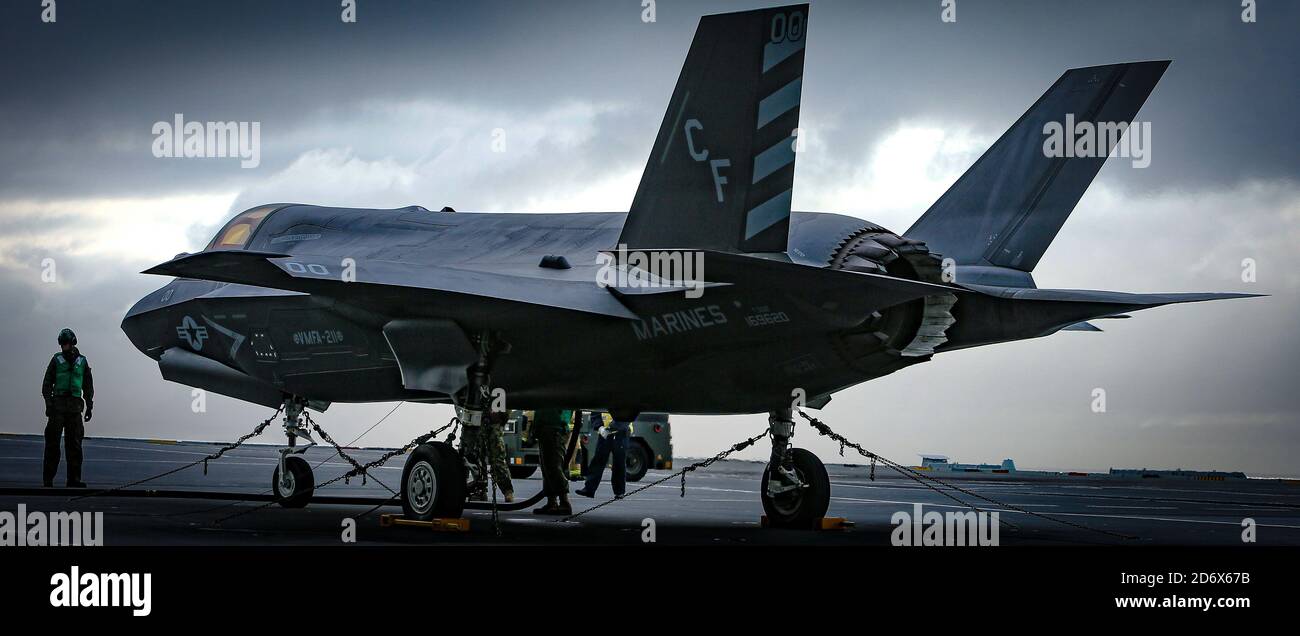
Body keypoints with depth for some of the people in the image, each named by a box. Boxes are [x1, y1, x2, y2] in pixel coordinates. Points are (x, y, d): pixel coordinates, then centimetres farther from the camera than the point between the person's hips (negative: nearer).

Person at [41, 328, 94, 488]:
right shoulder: (57, 360, 6)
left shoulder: (82, 361, 12)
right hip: (58, 403, -2)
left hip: (75, 405, 2)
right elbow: (47, 383, 4)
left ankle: (74, 479, -1)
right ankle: (48, 478, -4)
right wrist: (48, 403, -8)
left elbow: (88, 385, 17)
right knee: (53, 440, -5)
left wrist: (89, 406, 11)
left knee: (74, 442, -1)